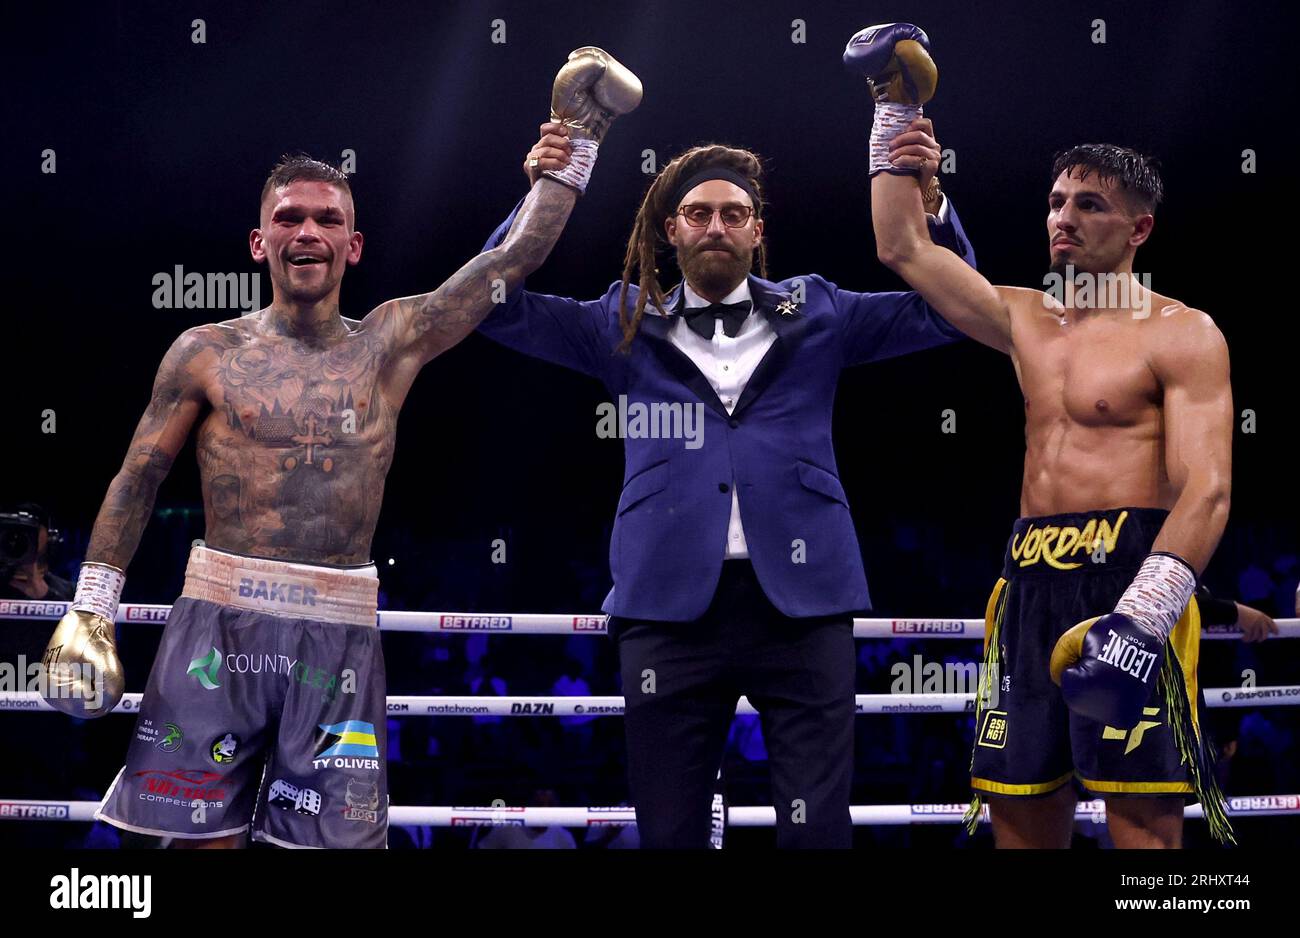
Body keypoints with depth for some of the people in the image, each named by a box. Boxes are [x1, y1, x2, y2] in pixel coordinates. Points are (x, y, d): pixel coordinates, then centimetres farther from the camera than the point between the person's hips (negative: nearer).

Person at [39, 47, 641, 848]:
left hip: (339, 633, 1)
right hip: (219, 621, -1)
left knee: (333, 838, 3)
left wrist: (578, 142, 9)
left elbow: (514, 257, 9)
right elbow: (139, 480, 8)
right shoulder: (208, 352, 5)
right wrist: (91, 612, 4)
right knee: (202, 835, 2)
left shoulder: (392, 343, 8)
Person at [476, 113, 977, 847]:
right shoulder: (629, 324, 13)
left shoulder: (813, 314, 13)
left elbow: (947, 311, 10)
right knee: (669, 828, 6)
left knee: (818, 825, -3)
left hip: (799, 599, 0)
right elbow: (500, 310, 10)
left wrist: (931, 205, -6)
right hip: (672, 602, 1)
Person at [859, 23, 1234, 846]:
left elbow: (1207, 490, -12)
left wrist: (1142, 619, -25)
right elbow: (904, 249, 25)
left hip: (1129, 570, -6)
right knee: (1020, 809, 4)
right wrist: (897, 114, 22)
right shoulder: (1027, 321, 18)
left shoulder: (1182, 336, -2)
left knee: (1142, 814, -13)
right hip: (1032, 583, 6)